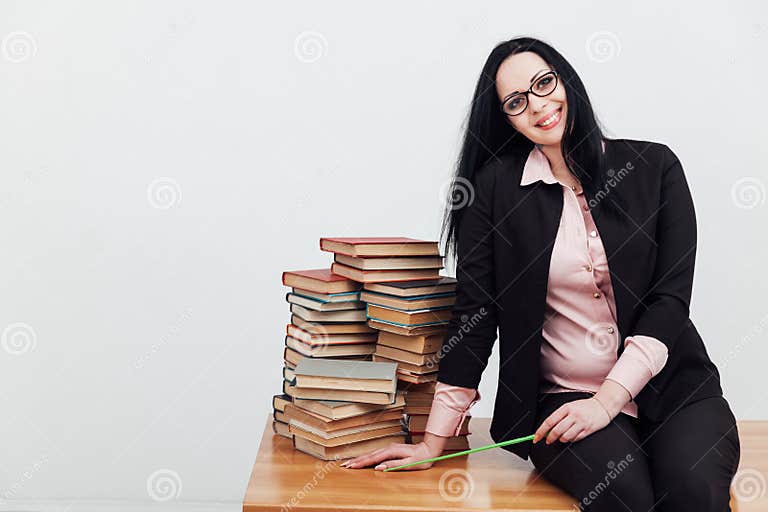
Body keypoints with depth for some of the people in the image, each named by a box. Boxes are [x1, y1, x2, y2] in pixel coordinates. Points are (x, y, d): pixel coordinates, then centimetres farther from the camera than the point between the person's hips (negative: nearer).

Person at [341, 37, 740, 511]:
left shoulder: (654, 166, 3)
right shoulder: (495, 187, 1)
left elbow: (671, 296, -2)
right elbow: (475, 312, -1)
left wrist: (608, 399, -14)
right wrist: (434, 442, -4)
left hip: (671, 385, 2)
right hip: (561, 397, -1)